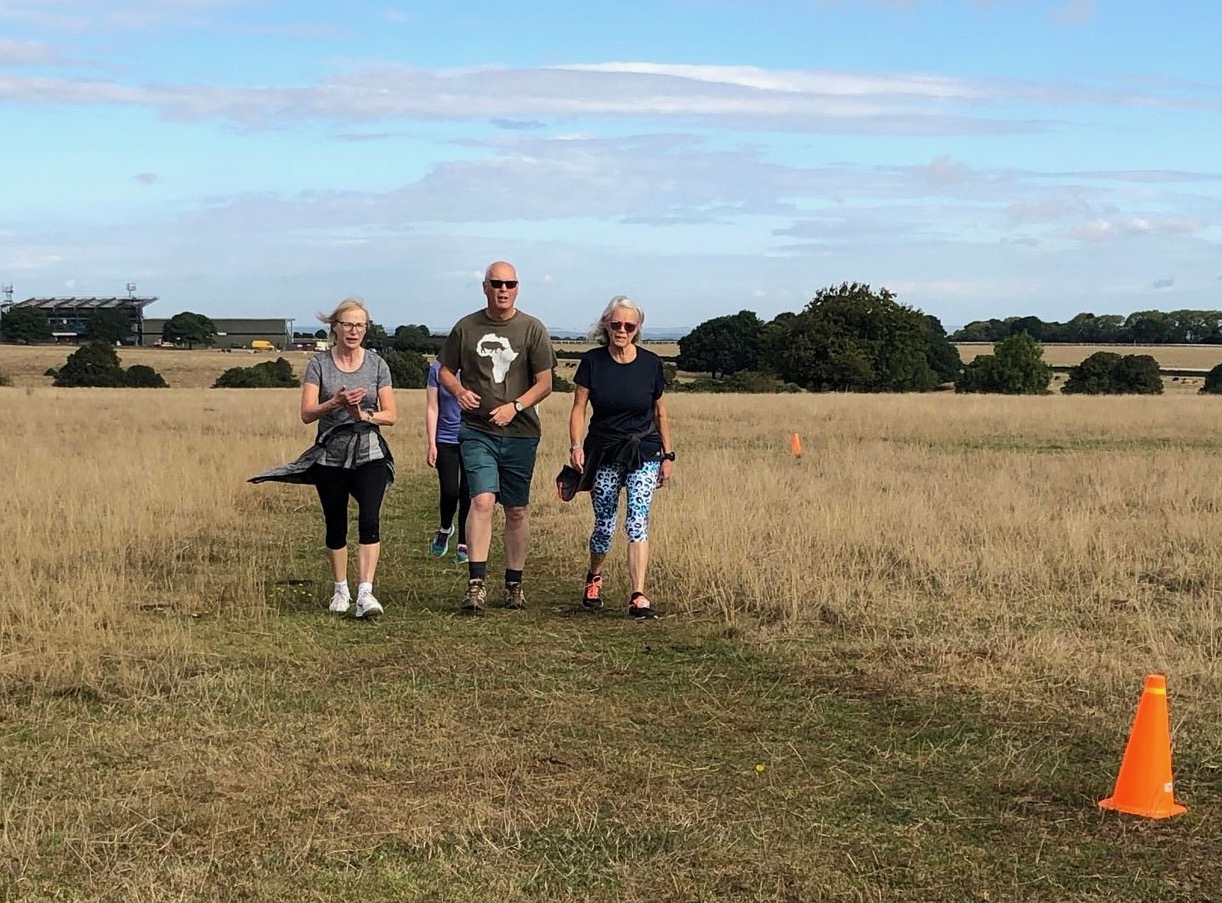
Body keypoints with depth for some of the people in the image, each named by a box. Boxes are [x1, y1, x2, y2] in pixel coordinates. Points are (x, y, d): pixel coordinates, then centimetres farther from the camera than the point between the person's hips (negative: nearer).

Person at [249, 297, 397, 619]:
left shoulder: (376, 364, 4)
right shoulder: (319, 364, 1)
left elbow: (390, 415, 3)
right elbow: (306, 414, -6)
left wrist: (364, 415, -16)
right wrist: (335, 403, -23)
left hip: (368, 454, 0)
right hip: (330, 455, 1)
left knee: (369, 519, -19)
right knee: (336, 526, 9)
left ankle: (365, 592, -23)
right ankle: (341, 589, 27)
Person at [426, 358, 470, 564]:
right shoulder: (438, 368, 0)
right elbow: (432, 408, 2)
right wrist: (431, 444, -2)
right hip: (445, 441, 0)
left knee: (467, 493, 1)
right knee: (449, 492, -7)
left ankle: (463, 545, 12)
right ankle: (444, 529, 23)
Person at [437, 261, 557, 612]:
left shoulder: (532, 329, 2)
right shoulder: (466, 328, 4)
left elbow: (544, 383, 1)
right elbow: (445, 371, 14)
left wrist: (515, 406, -15)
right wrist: (459, 391, -8)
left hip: (521, 433, 1)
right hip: (477, 431, -1)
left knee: (517, 510, 9)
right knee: (482, 500, -17)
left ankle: (514, 584, 21)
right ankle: (476, 584, -19)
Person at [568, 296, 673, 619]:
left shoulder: (651, 363, -1)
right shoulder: (592, 361, -3)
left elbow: (660, 413, 8)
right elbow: (578, 408, -2)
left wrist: (668, 456, 8)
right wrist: (576, 446, -16)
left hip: (644, 455, 0)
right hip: (604, 455, 0)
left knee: (637, 523, -14)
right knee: (604, 526, 8)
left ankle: (638, 597, -16)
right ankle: (594, 576, 39)